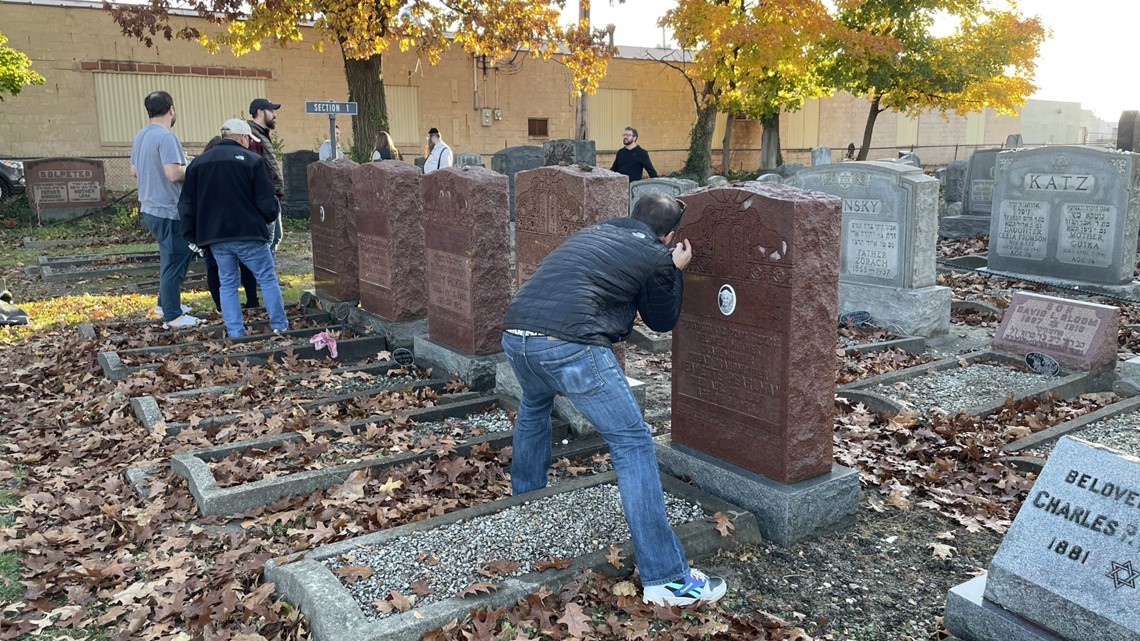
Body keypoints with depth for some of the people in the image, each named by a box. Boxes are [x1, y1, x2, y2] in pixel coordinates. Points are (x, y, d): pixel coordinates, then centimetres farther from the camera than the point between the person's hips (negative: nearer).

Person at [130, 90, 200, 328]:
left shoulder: (141, 135, 11)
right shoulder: (166, 137, -19)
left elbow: (134, 171, 19)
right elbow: (174, 174, -27)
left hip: (150, 208, 10)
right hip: (168, 210, -10)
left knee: (171, 258, 23)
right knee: (175, 262, -3)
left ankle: (165, 303, 32)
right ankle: (173, 317, 2)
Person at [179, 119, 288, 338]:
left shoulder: (198, 163, 11)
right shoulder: (252, 160, -5)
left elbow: (186, 205, 10)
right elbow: (267, 202, -8)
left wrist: (192, 236, 14)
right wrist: (271, 216, 13)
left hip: (215, 237, 5)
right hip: (248, 233, -4)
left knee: (227, 284, 12)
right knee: (267, 279, 7)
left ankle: (235, 333, 10)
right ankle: (280, 326, 11)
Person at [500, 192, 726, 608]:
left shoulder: (594, 232, 27)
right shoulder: (656, 257, 11)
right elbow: (662, 321, 24)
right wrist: (675, 271, 36)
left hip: (514, 335, 7)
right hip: (568, 343, -7)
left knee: (534, 405, 37)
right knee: (632, 444, 1)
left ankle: (523, 498, 53)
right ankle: (666, 578, 1)